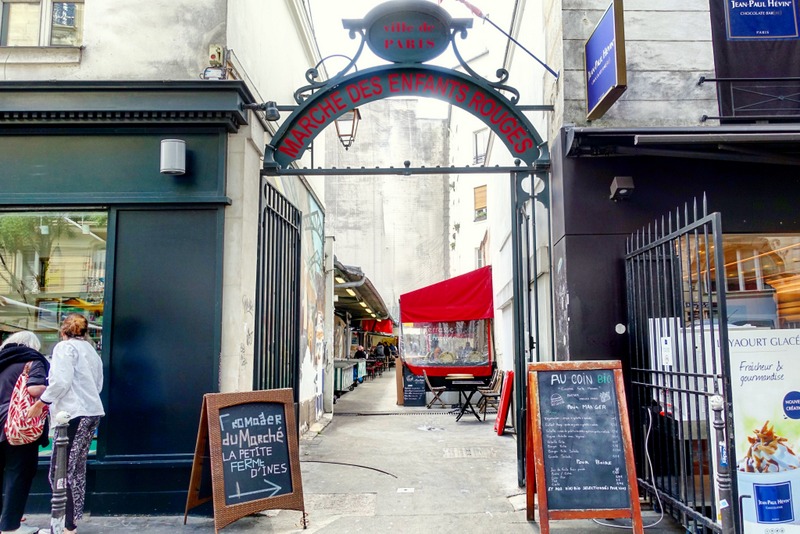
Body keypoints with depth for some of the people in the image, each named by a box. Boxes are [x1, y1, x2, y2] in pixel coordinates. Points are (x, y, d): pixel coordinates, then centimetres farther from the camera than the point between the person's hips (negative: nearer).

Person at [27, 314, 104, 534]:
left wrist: (40, 403, -7)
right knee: (75, 470, 12)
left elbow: (61, 381, -15)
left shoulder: (65, 347, -3)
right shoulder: (91, 350, 22)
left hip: (74, 414, -9)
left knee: (61, 472, -4)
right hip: (91, 412, 9)